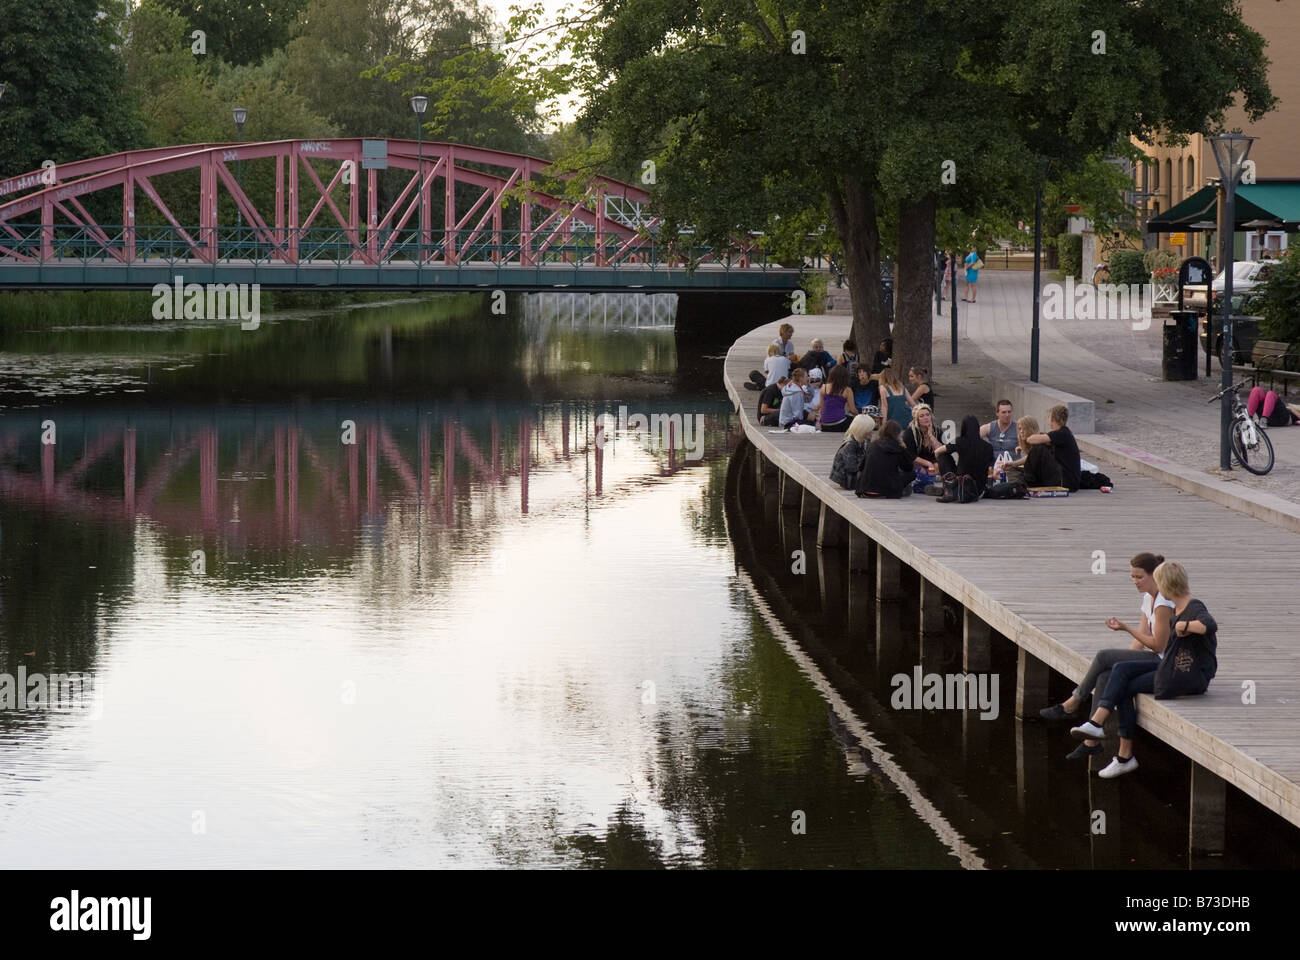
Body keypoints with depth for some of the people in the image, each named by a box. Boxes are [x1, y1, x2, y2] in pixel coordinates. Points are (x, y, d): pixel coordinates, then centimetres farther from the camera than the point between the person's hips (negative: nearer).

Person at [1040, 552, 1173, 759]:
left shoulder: (1164, 602, -17)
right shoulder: (1148, 598, 15)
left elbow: (1158, 645, -19)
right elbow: (1142, 639, 14)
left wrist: (1126, 628, -17)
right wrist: (1122, 659, 1)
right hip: (1153, 659, 9)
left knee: (1103, 656, -17)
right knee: (1105, 677, -11)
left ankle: (1072, 705, 0)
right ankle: (1092, 740, -14)